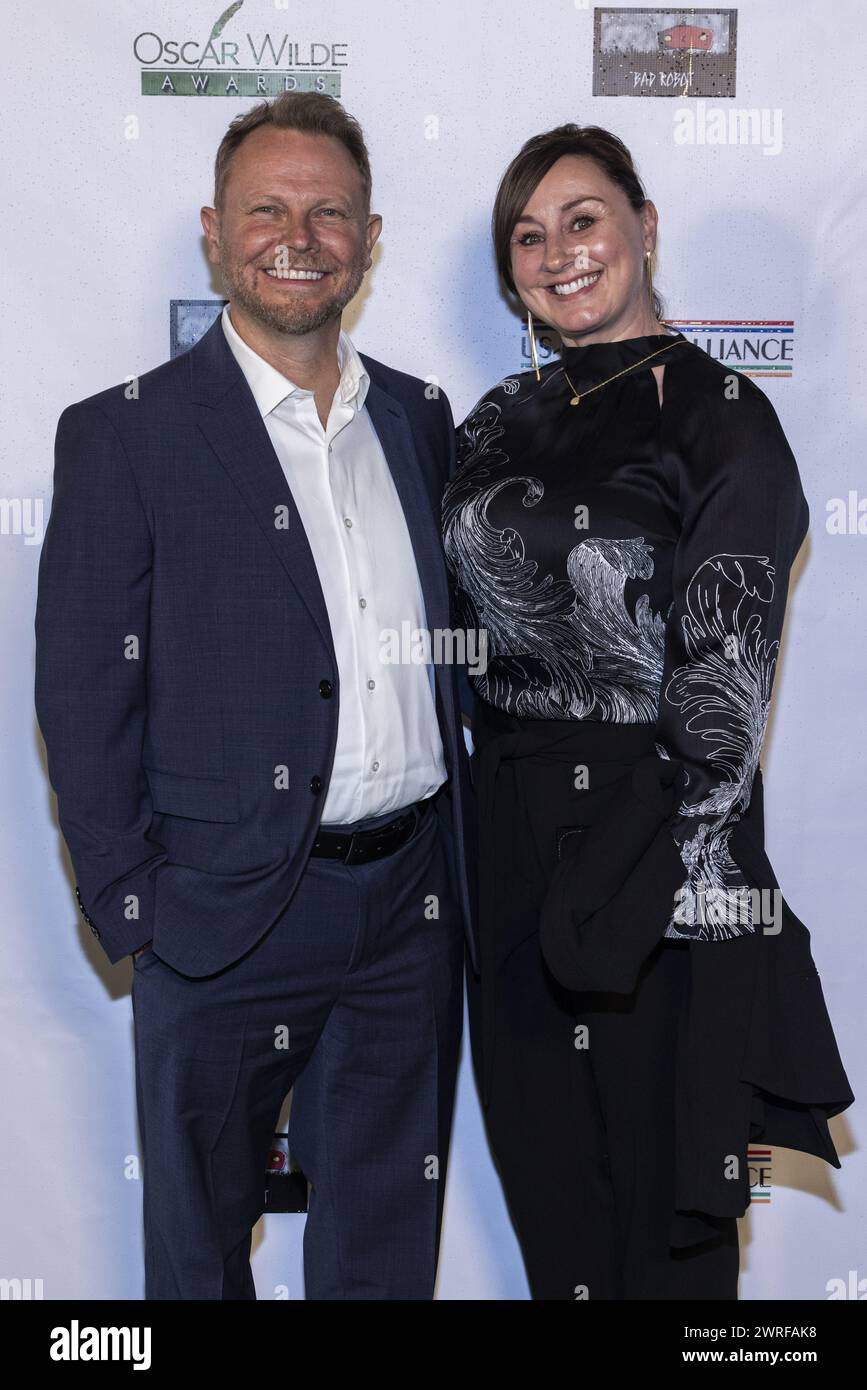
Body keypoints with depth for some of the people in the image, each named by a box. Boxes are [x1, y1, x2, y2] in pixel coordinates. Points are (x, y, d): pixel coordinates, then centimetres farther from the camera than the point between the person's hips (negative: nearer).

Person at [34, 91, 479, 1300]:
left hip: (413, 905, 4)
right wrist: (130, 905, -9)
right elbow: (84, 695, -7)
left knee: (387, 1242, 20)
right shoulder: (124, 434, -6)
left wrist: (466, 857, 8)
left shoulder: (419, 418, 9)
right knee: (201, 1238, 16)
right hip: (228, 921, -4)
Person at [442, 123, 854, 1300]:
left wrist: (683, 891, -20)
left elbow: (728, 679, -15)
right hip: (512, 839, 6)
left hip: (652, 837, -5)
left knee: (659, 1171, 10)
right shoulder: (501, 423, 8)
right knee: (541, 1161, 19)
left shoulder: (719, 417, -9)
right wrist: (475, 836, 8)